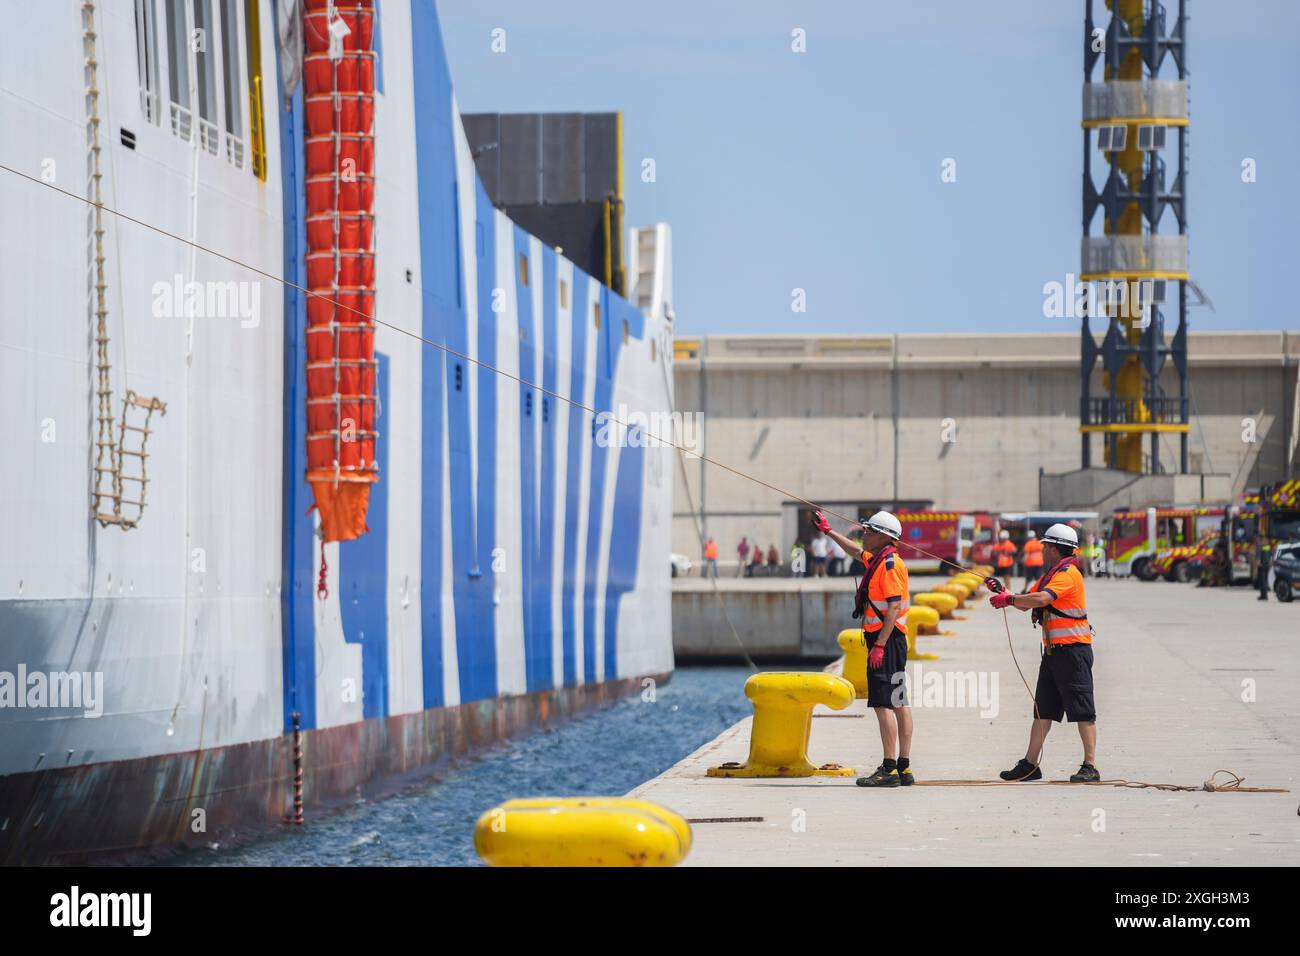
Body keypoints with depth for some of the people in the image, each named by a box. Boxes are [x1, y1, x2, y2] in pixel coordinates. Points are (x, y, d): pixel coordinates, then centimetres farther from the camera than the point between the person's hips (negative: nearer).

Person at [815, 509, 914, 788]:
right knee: (899, 704, 10)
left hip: (887, 639, -10)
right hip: (884, 640, 10)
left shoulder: (890, 564, -15)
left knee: (883, 704, -13)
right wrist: (828, 531, 42)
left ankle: (889, 770, -17)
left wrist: (879, 646, -25)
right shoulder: (877, 560, 15)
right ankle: (904, 768, 13)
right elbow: (856, 551, 37)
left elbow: (894, 607, -22)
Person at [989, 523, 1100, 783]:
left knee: (1082, 710, -7)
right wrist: (1005, 594, 4)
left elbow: (1041, 599, -27)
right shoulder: (1051, 575, 19)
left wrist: (1009, 600, -19)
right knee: (1043, 710, 11)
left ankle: (1090, 767, -6)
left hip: (1073, 651, -10)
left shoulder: (1068, 574, -14)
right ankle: (1030, 764, 15)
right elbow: (1029, 603, 18)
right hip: (1053, 651, 10)